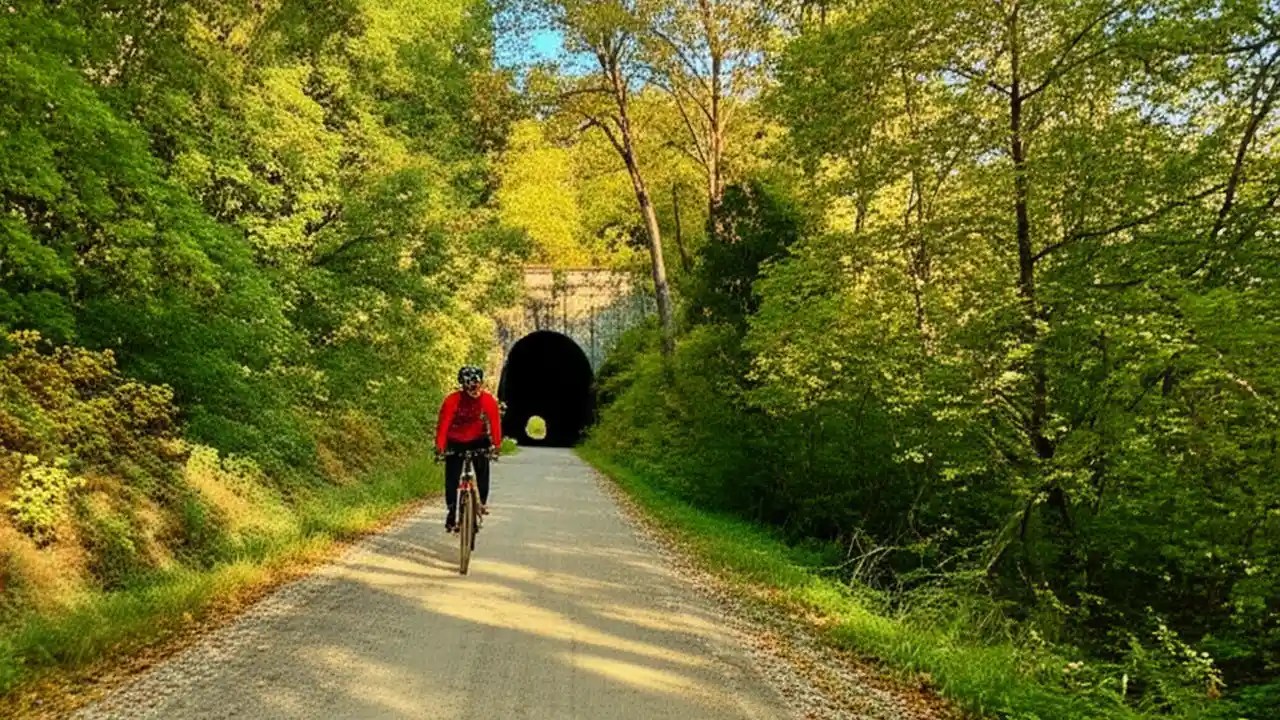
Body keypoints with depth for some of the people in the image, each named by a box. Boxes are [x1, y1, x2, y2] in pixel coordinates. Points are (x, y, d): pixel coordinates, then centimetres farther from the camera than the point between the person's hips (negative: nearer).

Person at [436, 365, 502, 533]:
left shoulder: (488, 400, -19)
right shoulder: (452, 400, -24)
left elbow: (495, 422, -24)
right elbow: (443, 423, -29)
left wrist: (496, 444, -37)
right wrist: (439, 446, -41)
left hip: (478, 441, 1)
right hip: (455, 443, 0)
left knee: (483, 467, -22)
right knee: (452, 479, -2)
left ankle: (483, 502, -4)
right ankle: (451, 513, 12)